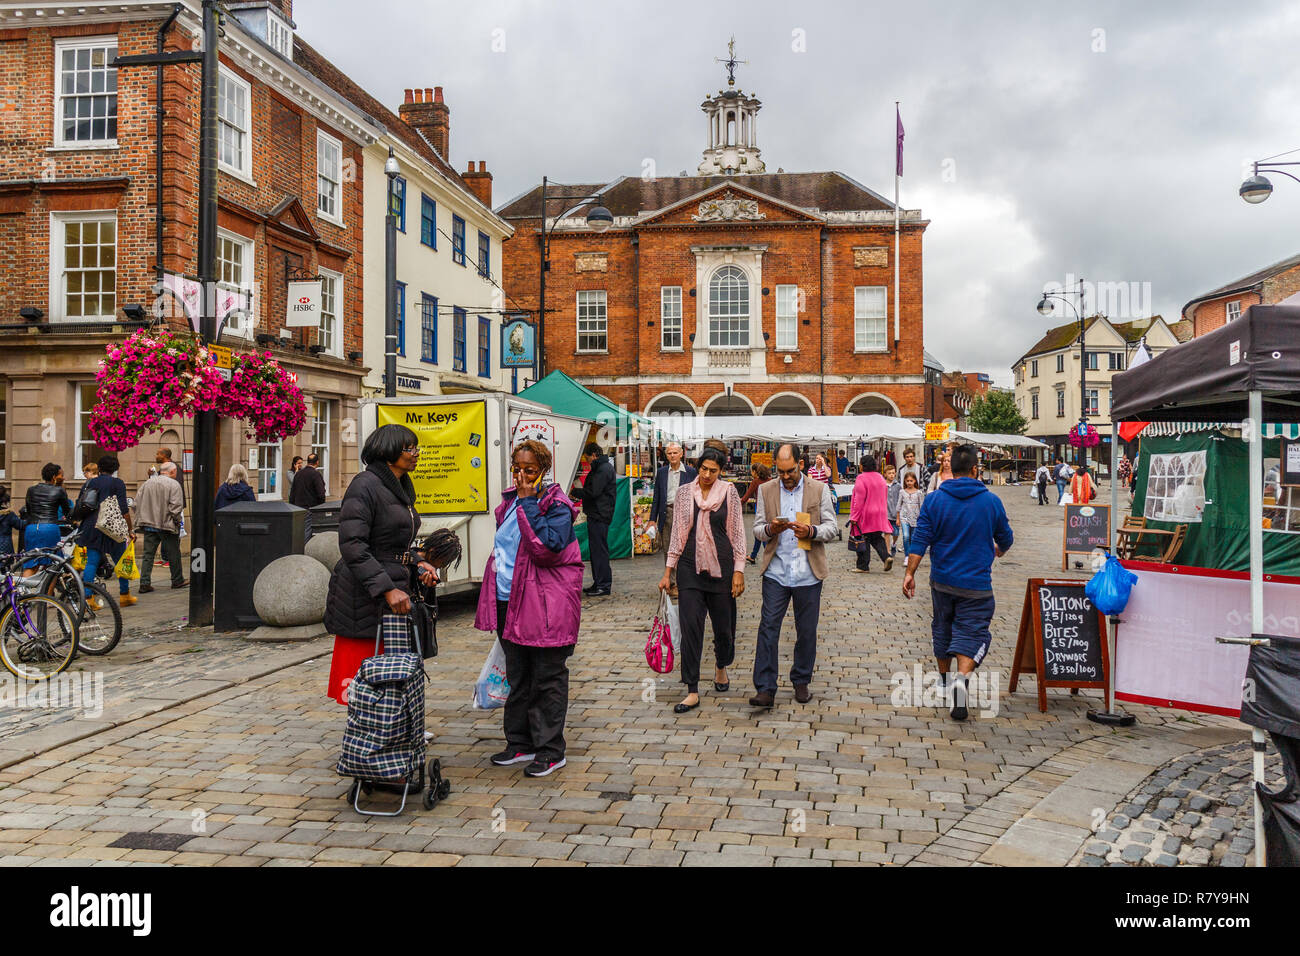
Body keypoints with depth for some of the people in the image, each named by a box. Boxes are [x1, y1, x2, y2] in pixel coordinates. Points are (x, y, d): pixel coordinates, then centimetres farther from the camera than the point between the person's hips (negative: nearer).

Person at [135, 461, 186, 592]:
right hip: (166, 525, -5)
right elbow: (176, 506, -16)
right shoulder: (174, 484, -9)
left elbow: (137, 503, 10)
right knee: (173, 554, 9)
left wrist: (140, 520, 16)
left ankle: (144, 583, 3)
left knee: (148, 554, 8)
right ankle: (177, 580, 20)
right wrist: (177, 521, -3)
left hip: (149, 524, 5)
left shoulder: (147, 483, 9)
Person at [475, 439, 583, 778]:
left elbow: (549, 546, -26)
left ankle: (550, 749, 12)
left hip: (545, 604, -8)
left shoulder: (556, 505, -11)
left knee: (547, 678, 2)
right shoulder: (509, 502, 11)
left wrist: (529, 503, -21)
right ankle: (520, 742, 29)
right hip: (509, 601, 8)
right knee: (517, 676, 17)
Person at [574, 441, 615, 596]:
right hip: (596, 515, 11)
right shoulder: (601, 467, 19)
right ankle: (599, 583, 19)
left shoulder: (603, 469, -14)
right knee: (596, 548, 13)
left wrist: (575, 492, -8)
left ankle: (604, 584, -4)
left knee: (599, 549, -7)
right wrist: (578, 493, 8)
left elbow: (593, 492, -19)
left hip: (599, 515, -11)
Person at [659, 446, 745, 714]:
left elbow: (737, 533, 2)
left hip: (721, 566, -1)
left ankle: (721, 668, 40)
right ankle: (692, 692, 1)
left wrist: (738, 571, -4)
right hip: (690, 567, 1)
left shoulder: (729, 492, 0)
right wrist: (668, 570, 6)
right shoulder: (684, 492, 4)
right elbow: (677, 533, 8)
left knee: (724, 624, 9)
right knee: (690, 626, -4)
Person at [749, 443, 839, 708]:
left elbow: (832, 527, 2)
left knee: (806, 631, 9)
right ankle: (765, 689, -4)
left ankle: (801, 682, 26)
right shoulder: (766, 491, 6)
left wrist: (810, 531, -18)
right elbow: (757, 529, 8)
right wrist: (770, 529, -15)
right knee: (768, 628, -6)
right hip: (776, 572, 0)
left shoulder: (819, 489, 2)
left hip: (808, 573, 0)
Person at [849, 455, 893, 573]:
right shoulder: (880, 477, 9)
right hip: (879, 514, 7)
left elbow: (859, 499, -17)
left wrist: (854, 517, -13)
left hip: (865, 515, -7)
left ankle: (863, 566, 5)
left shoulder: (861, 478, -15)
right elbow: (885, 498, 15)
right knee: (877, 538, 14)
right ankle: (886, 557, -6)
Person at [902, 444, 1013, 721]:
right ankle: (962, 677, -24)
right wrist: (998, 551, 32)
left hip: (942, 581, 2)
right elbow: (1005, 539, 9)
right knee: (971, 632, 0)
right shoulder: (991, 501, -4)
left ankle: (944, 680, 33)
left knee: (942, 628, 19)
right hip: (976, 584, -2)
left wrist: (910, 573, -5)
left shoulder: (934, 499, -5)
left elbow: (920, 540, -8)